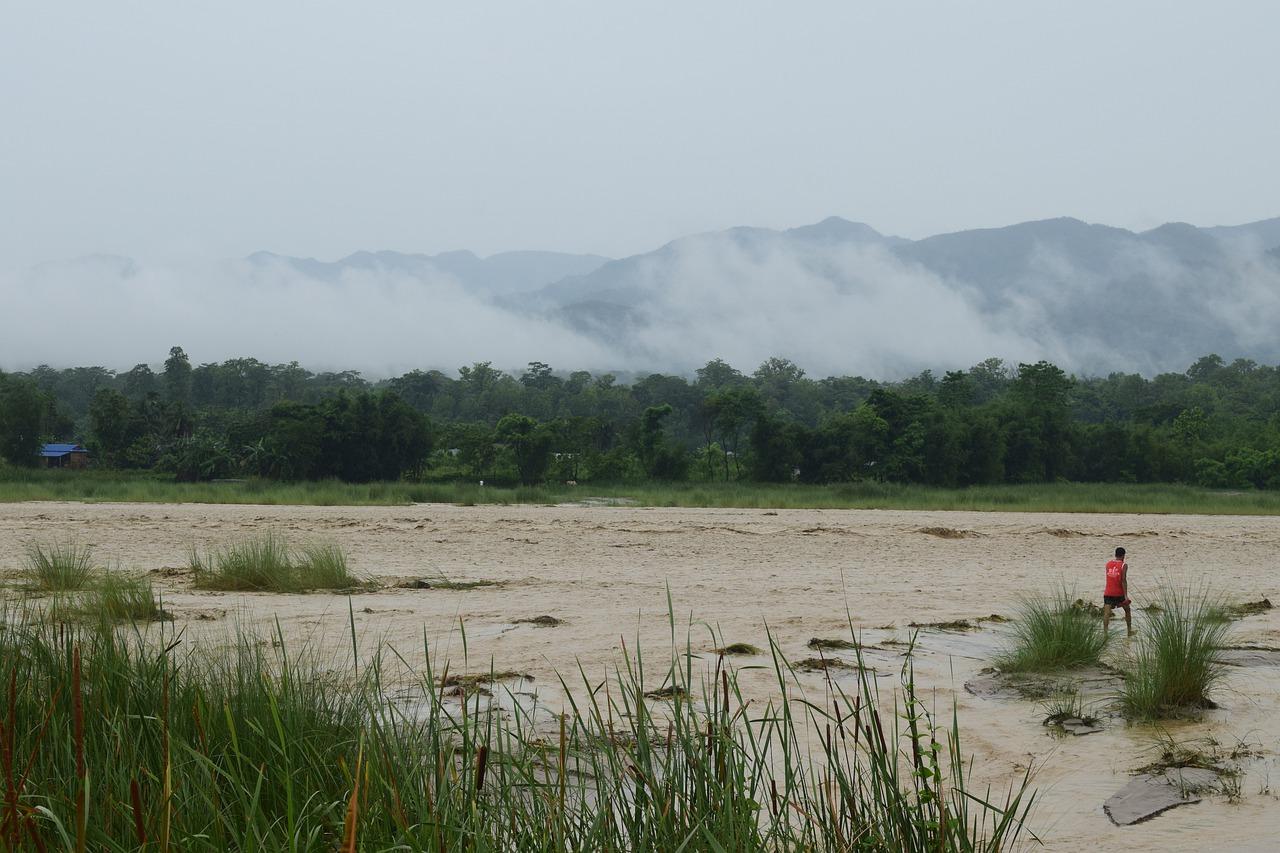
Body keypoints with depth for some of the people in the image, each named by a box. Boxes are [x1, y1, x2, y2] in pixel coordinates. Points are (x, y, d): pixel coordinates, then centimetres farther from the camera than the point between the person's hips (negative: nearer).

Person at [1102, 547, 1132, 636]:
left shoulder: (1108, 564, 6)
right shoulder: (1124, 565, -7)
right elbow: (1123, 581, -14)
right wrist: (1126, 595, -16)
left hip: (1108, 593, 2)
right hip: (1119, 593, -2)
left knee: (1107, 613, -5)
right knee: (1127, 610, 19)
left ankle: (1105, 631, -22)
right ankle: (1130, 631, 28)